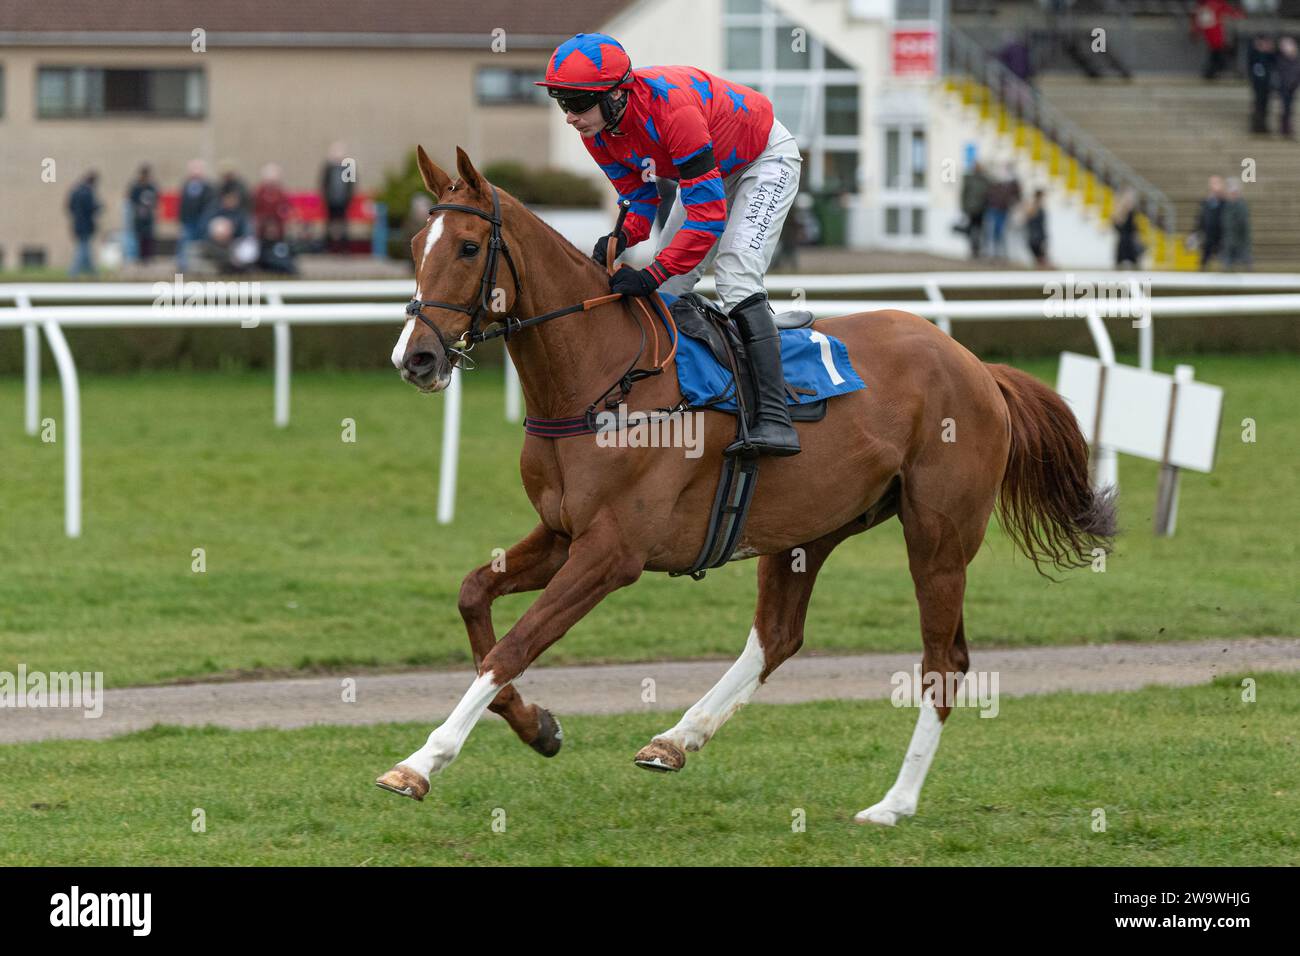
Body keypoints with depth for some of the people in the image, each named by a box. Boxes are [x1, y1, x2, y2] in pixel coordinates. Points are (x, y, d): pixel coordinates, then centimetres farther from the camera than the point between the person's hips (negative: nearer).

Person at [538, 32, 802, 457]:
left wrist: (652, 275, -44)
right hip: (711, 171, 9)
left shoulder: (670, 108, -41)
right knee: (665, 292, 3)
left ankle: (774, 419, -30)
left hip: (766, 159, -9)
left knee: (735, 276, -25)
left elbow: (708, 210, -40)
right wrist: (622, 236, -26)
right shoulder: (597, 132, -16)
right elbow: (639, 195, -3)